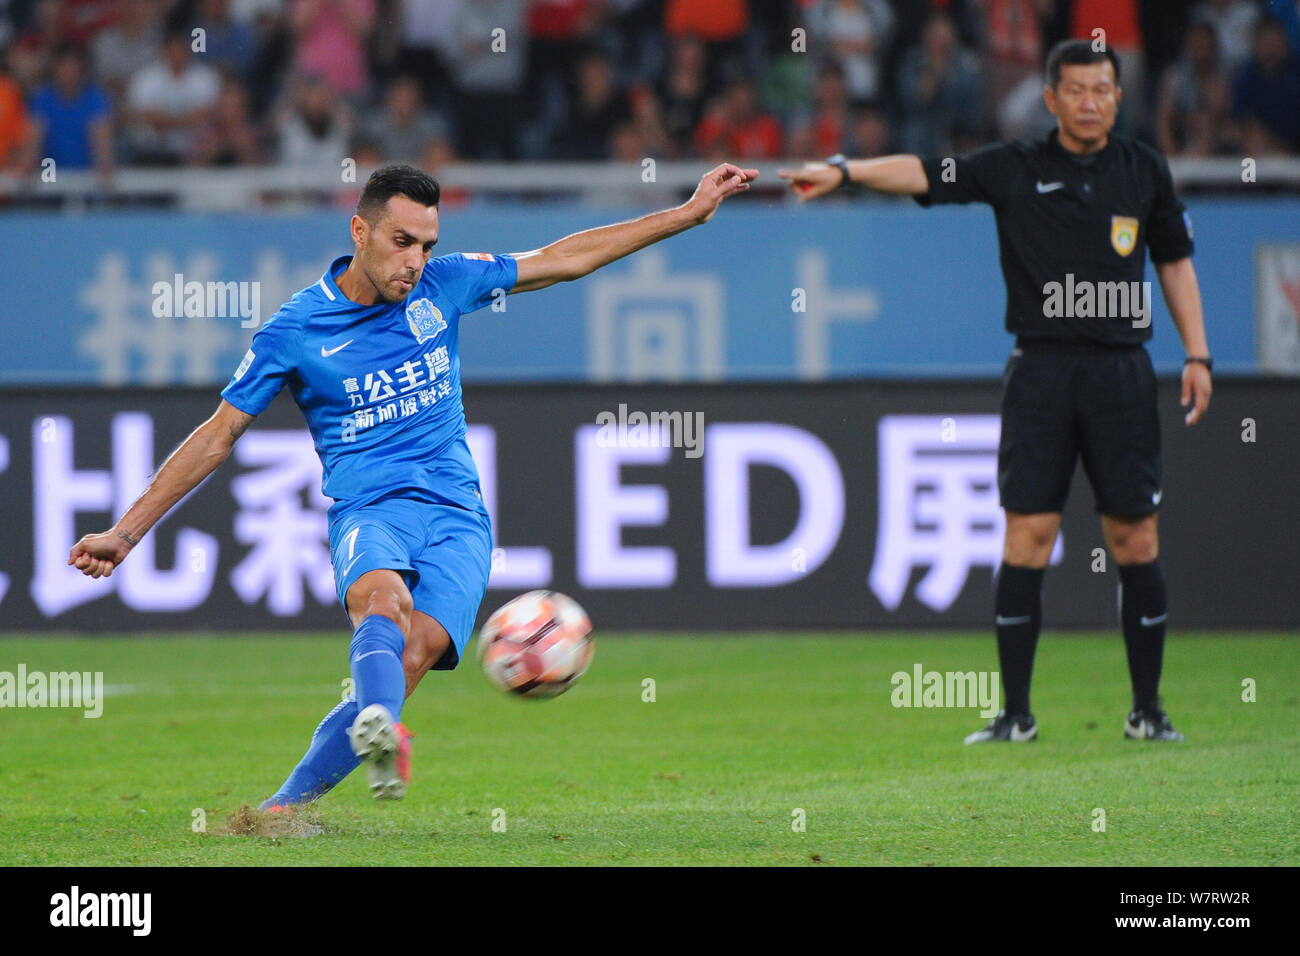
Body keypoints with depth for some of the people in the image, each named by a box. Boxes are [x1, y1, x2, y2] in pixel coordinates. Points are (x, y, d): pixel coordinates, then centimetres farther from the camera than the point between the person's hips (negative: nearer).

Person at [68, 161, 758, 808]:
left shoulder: (442, 286, 8)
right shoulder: (295, 330, 1)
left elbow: (563, 259, 18)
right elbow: (217, 436, 8)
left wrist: (688, 214, 20)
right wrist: (125, 533, 6)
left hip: (456, 515, 2)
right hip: (369, 511, -2)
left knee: (416, 652, -26)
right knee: (384, 603, -37)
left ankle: (286, 806, -24)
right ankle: (379, 734, -68)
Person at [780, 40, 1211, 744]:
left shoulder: (1144, 171, 10)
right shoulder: (1014, 169, 3)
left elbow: (1175, 262, 18)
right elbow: (923, 174, -7)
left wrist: (1197, 354, 12)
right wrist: (843, 171, -22)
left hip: (1121, 369, 1)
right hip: (1041, 367, -1)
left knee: (1135, 539, 0)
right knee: (1027, 535, -6)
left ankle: (1147, 710, 10)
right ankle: (1016, 713, 0)